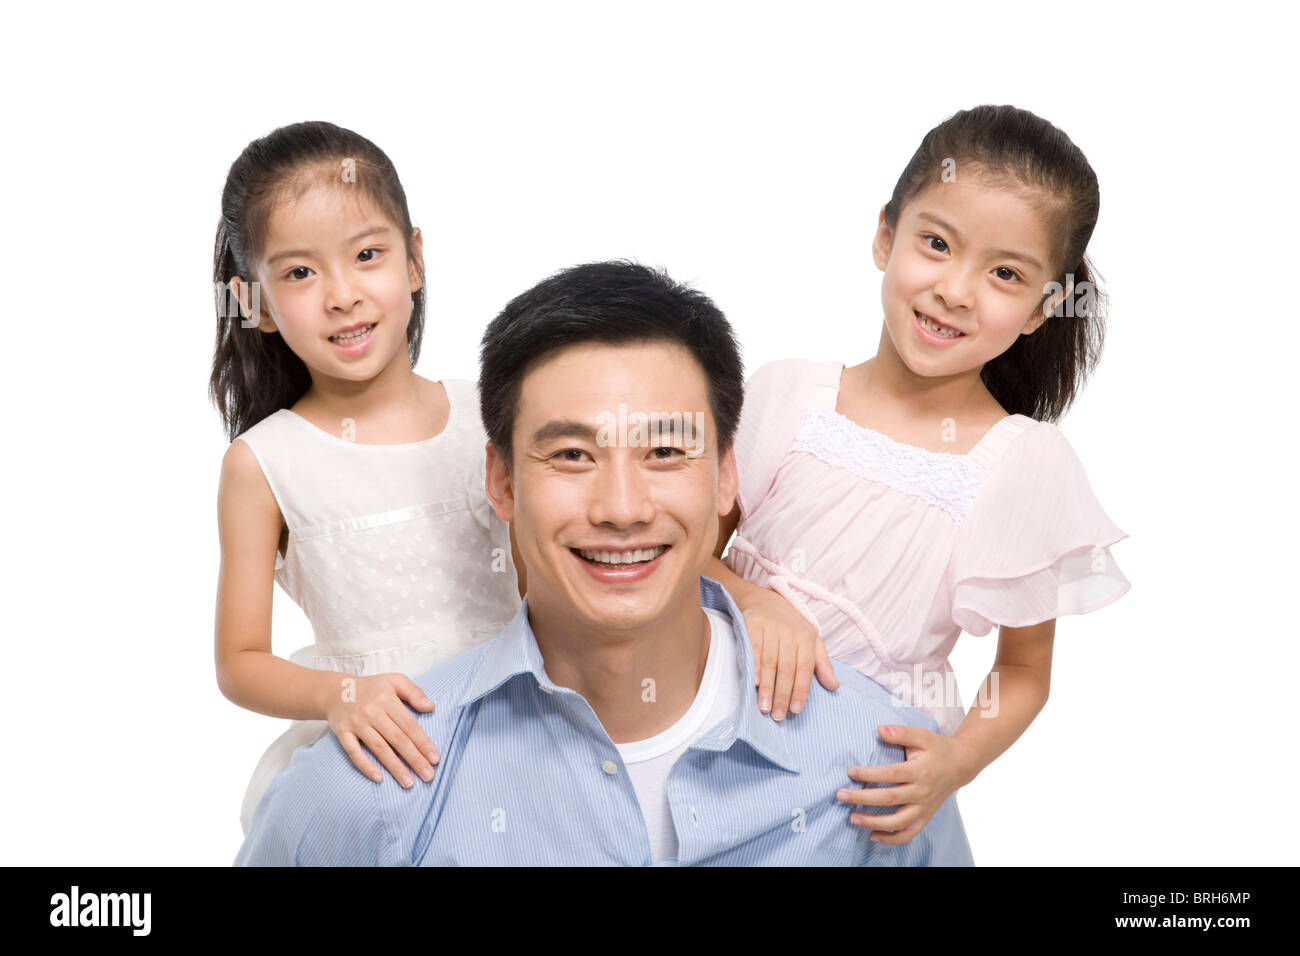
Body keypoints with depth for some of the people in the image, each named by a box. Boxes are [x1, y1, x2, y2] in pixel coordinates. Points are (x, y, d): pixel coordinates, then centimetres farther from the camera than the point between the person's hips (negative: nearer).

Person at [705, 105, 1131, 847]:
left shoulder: (1027, 464, -11)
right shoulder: (789, 393, -7)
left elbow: (1025, 672, -2)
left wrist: (955, 763, -19)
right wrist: (753, 600, -20)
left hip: (878, 780, -1)